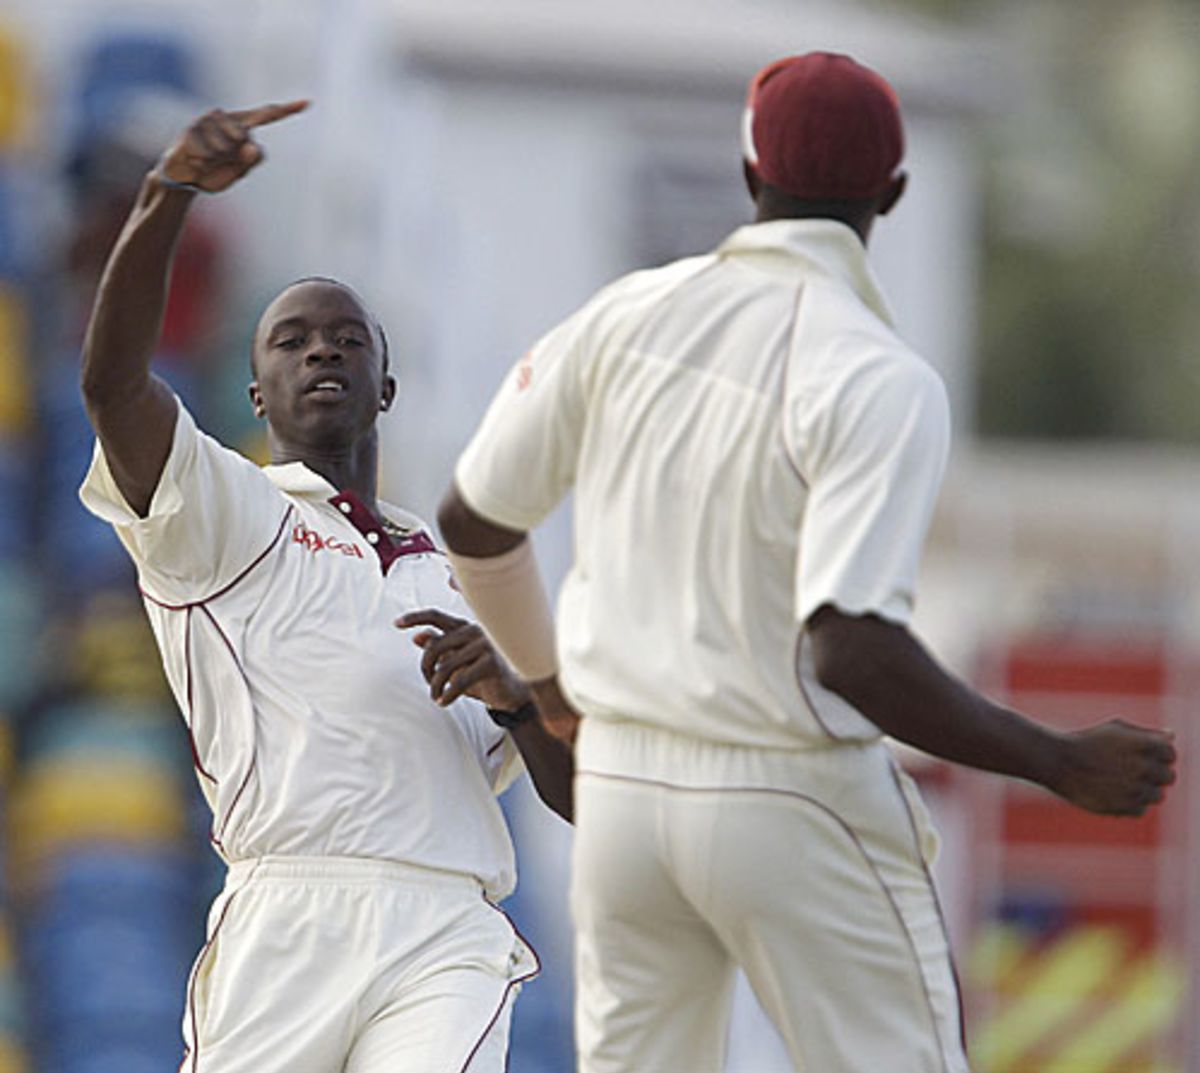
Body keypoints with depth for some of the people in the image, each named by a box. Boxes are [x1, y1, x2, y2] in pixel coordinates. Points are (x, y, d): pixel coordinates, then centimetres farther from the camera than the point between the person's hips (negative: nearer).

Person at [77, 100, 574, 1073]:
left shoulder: (464, 580, 29)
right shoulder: (221, 513, 16)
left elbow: (585, 799, 22)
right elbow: (112, 379, -6)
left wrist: (513, 693, 0)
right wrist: (170, 192, -20)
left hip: (449, 949, 2)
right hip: (287, 924, -2)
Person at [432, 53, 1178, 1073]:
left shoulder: (625, 316, 2)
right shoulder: (883, 382, -16)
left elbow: (473, 523, 10)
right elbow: (852, 652, -26)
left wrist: (548, 680, 29)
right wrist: (1062, 765, -18)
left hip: (619, 787, 6)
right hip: (796, 804, -6)